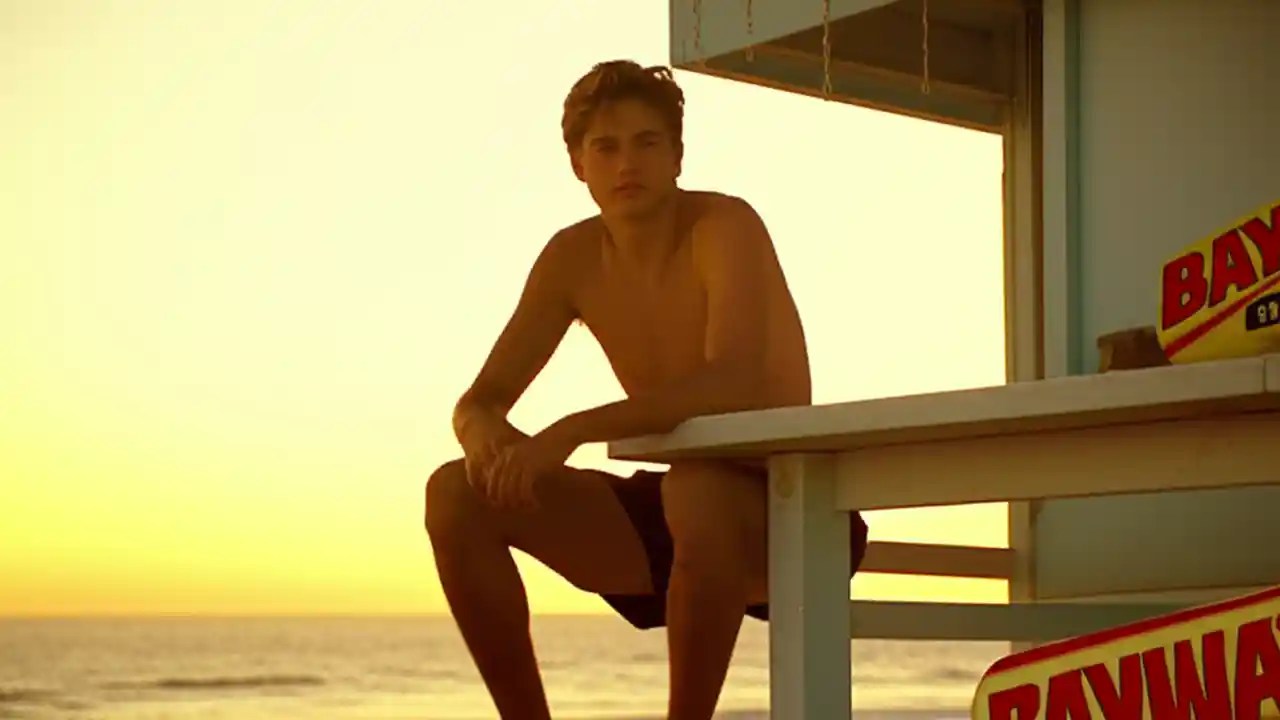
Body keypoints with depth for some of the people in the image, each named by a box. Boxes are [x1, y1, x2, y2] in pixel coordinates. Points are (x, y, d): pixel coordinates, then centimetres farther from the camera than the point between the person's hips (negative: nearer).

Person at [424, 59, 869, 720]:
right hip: (674, 517, 6)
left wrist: (571, 431, -38)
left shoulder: (725, 225, -16)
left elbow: (733, 384, -32)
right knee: (456, 495, -8)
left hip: (788, 515, -6)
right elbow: (476, 401, 3)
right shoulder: (574, 258, 3)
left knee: (693, 491, -41)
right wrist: (487, 435, -22)